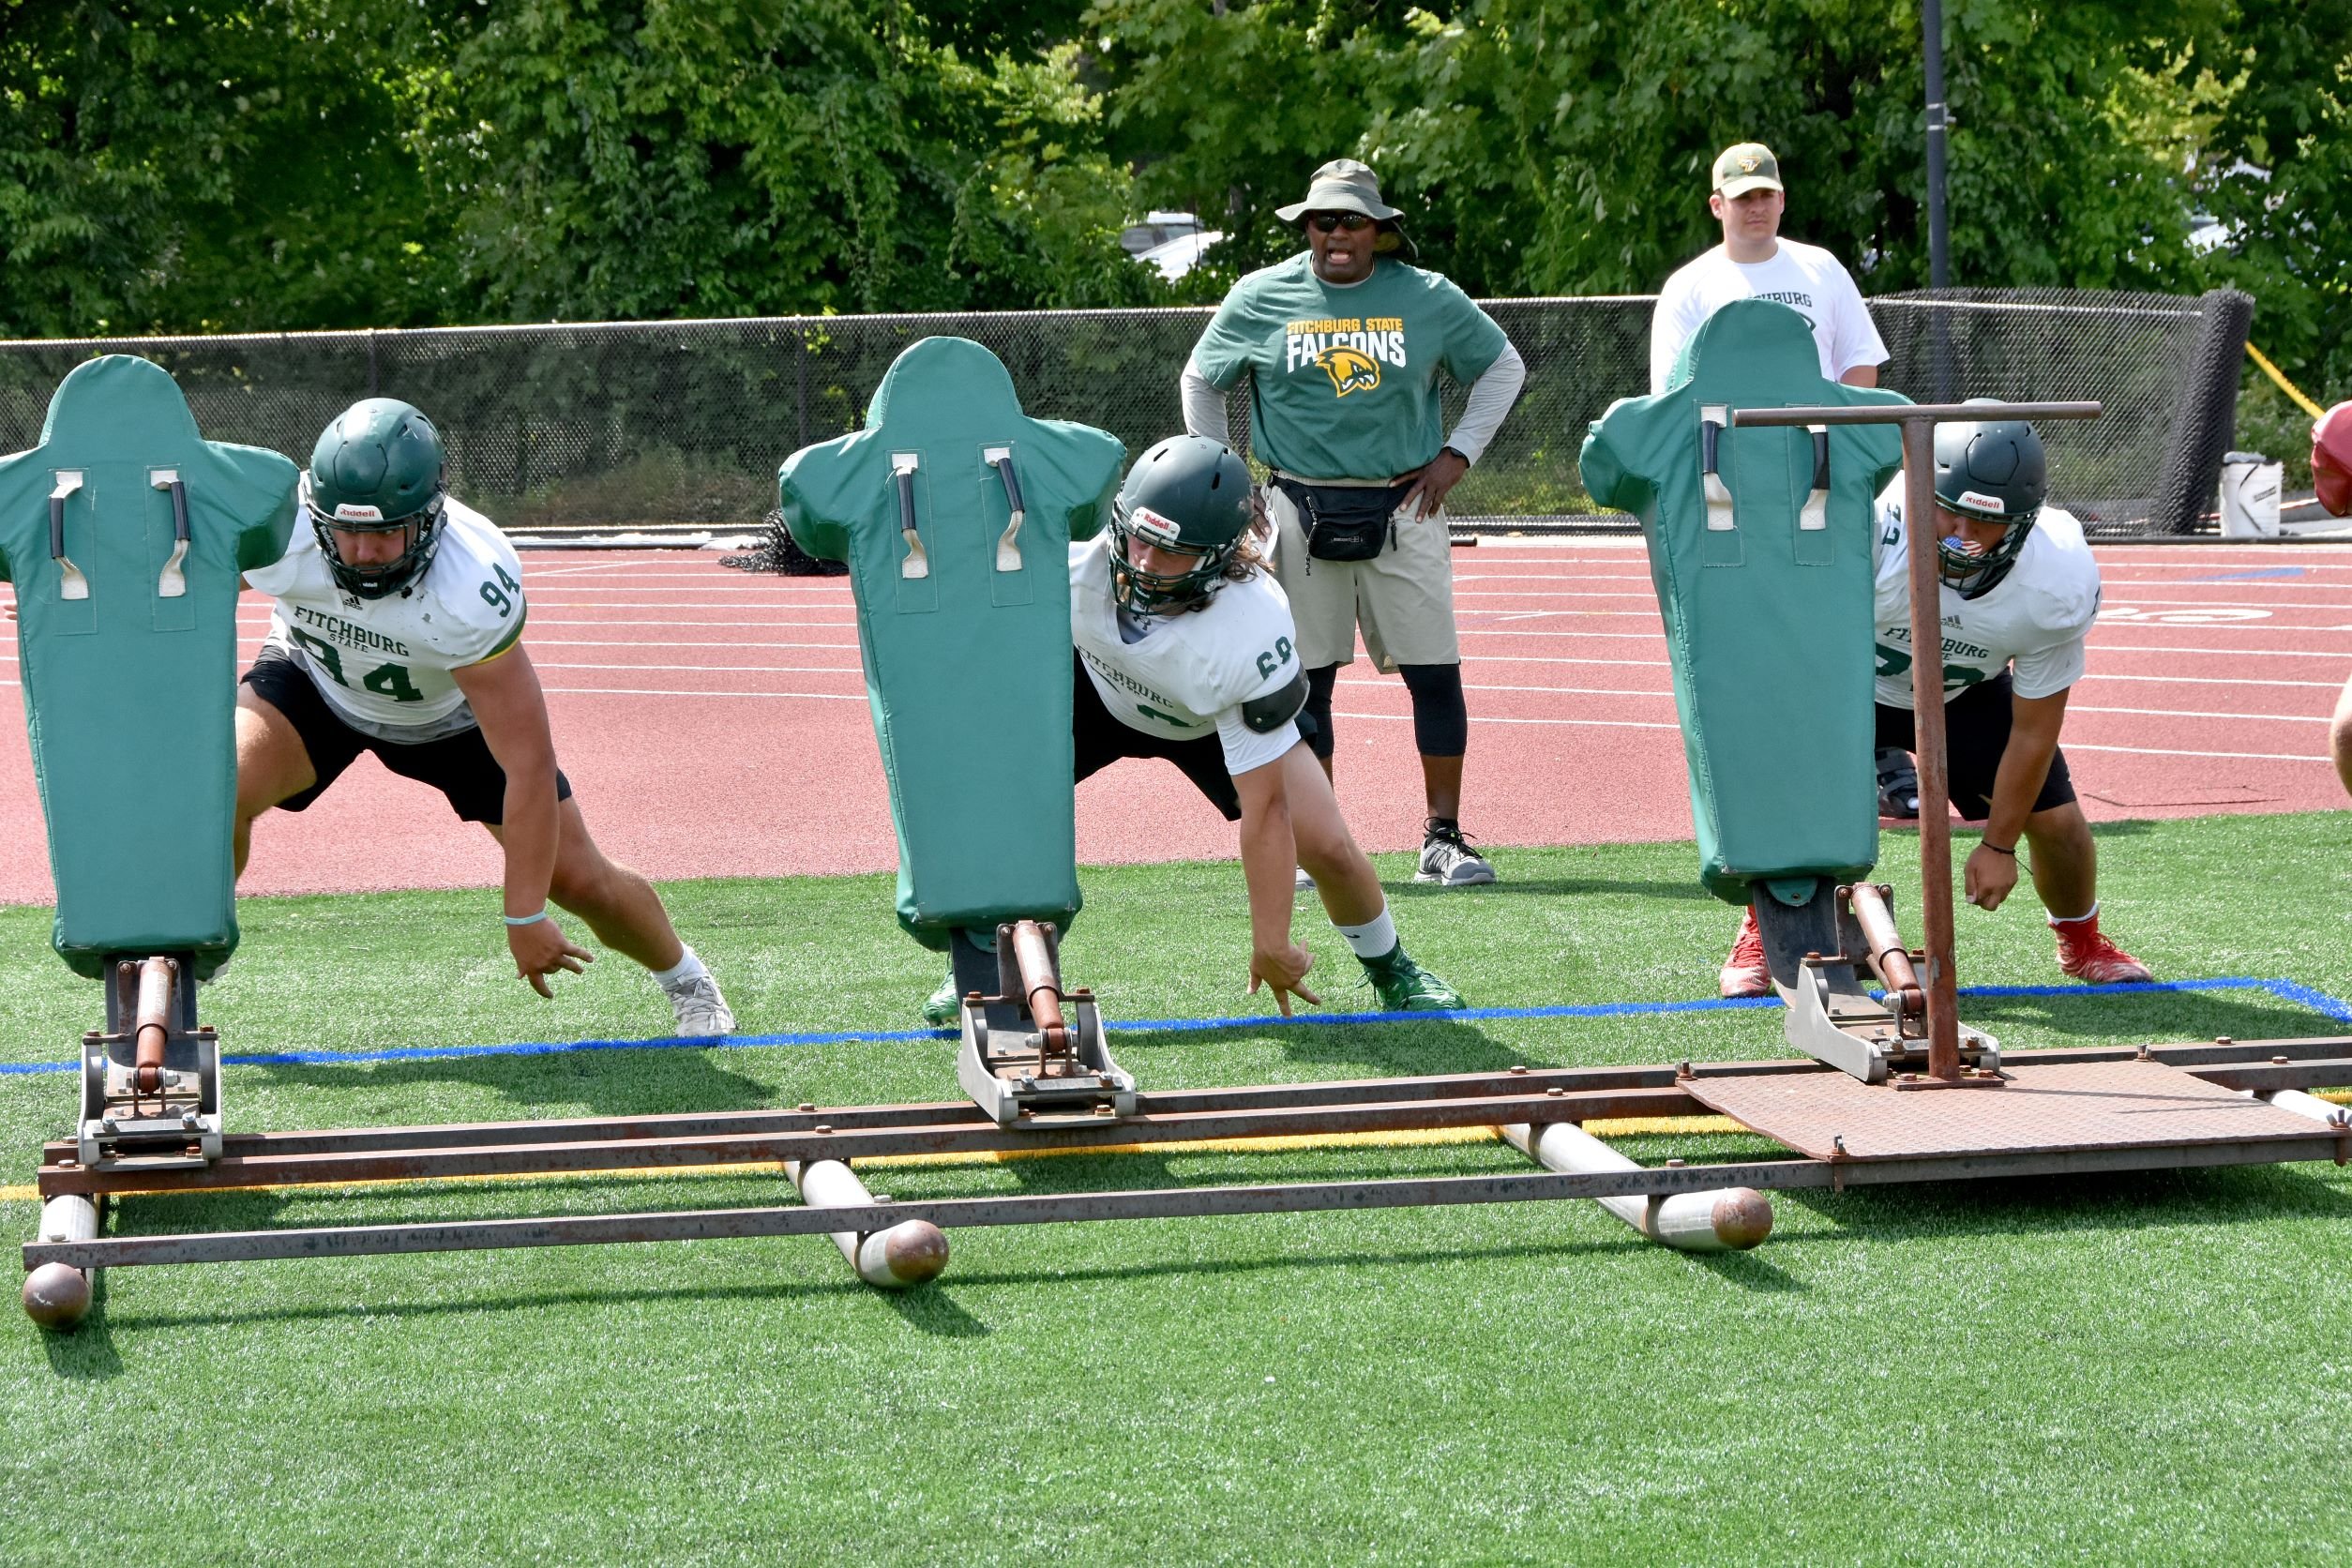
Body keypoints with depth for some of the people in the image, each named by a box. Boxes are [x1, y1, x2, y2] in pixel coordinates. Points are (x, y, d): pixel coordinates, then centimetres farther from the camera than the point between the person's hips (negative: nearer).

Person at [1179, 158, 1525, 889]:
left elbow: (1503, 366, 15)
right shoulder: (1259, 299, 3)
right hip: (1301, 511, 0)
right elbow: (1201, 381, 16)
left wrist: (1458, 454, 6)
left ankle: (1442, 836, 6)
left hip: (1403, 508, 0)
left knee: (1435, 674, -3)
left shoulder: (1428, 299, 3)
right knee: (1303, 680, 2)